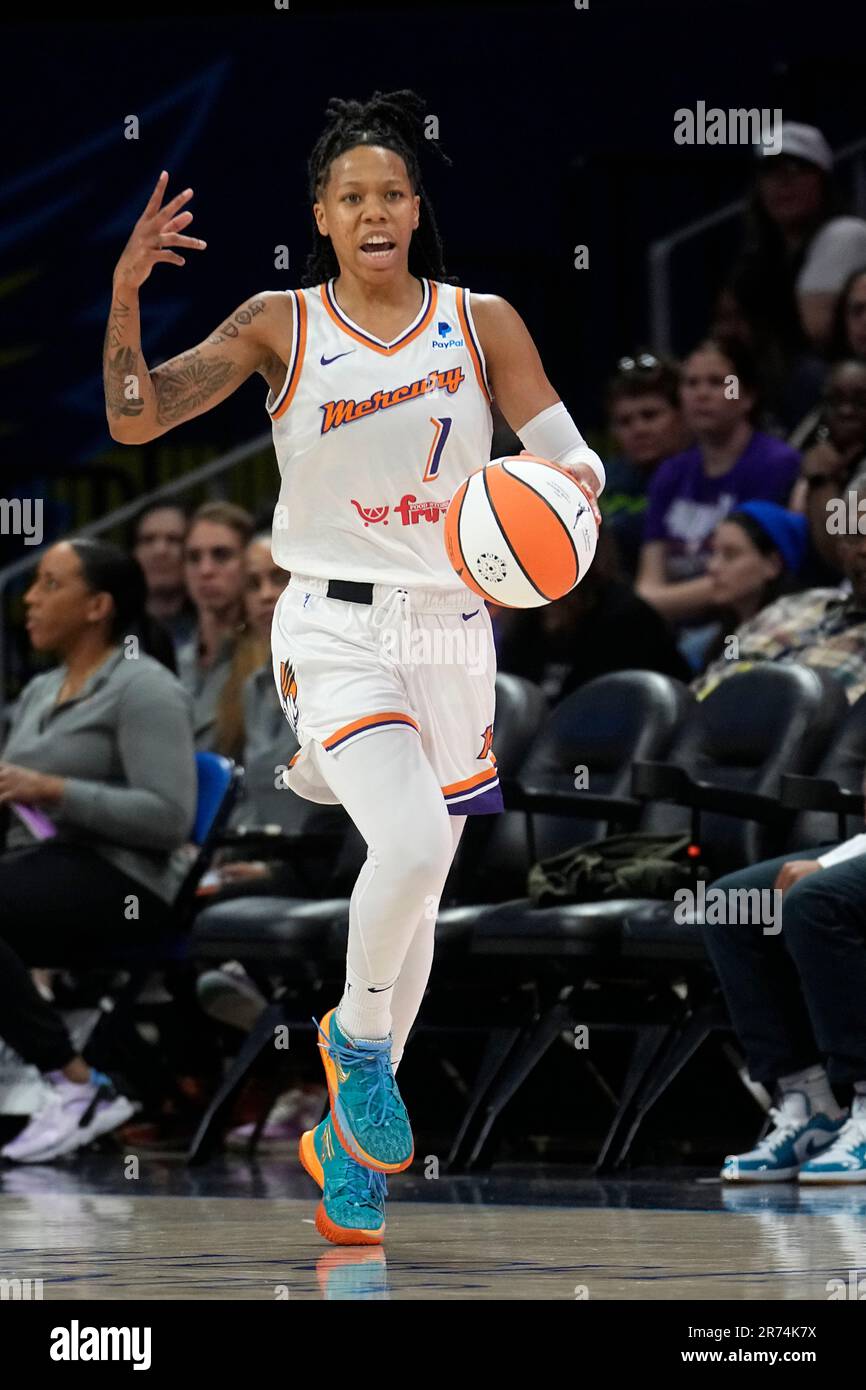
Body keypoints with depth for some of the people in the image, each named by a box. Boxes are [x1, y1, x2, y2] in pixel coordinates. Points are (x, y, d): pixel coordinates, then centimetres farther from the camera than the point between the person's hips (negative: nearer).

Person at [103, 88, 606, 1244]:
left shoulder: (482, 323, 3)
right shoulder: (280, 327, 0)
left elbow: (571, 459, 3)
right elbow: (135, 419, -7)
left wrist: (567, 484, -21)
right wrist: (126, 294, -21)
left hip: (449, 628, 3)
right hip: (335, 625, -3)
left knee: (417, 895, 10)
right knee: (411, 845, -27)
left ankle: (350, 1134, 27)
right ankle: (359, 1041, 0)